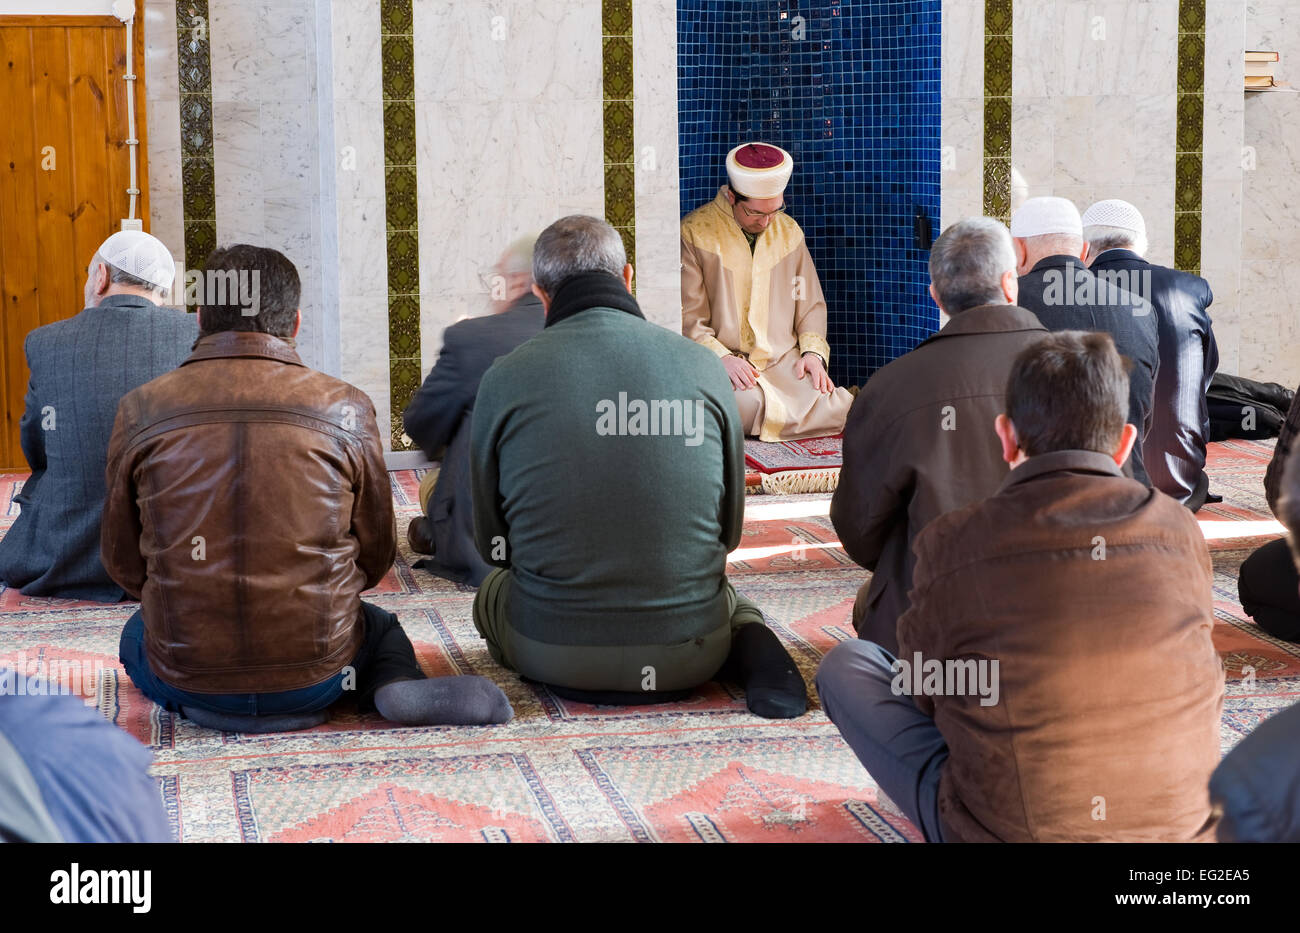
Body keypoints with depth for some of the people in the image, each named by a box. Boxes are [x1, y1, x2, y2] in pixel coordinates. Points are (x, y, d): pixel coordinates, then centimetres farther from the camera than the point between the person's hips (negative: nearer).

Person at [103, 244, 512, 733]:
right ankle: (398, 686, -2)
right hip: (314, 677, -1)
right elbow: (376, 555, 5)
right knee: (379, 625, 34)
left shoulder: (141, 409, -4)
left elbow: (123, 564, 6)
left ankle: (208, 703, 4)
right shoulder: (345, 408, -6)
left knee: (137, 633, 37)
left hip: (186, 676, 1)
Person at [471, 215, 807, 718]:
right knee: (728, 597, 37)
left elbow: (493, 543, 4)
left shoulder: (505, 379, -6)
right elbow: (729, 529, 7)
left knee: (491, 595, 33)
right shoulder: (703, 366, -2)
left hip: (553, 653, -1)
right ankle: (748, 648, 1)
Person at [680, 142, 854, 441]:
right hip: (723, 368, -3)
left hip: (785, 361, 3)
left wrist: (813, 352, 2)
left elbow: (811, 305, 21)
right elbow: (687, 318, -4)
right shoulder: (694, 233, -1)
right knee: (748, 405, -38)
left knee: (839, 410, -26)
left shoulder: (789, 231, 16)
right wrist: (722, 357, -19)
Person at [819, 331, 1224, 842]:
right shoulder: (1180, 531, -5)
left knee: (846, 664, 15)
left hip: (1000, 832, -3)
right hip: (1183, 826, 4)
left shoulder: (952, 542, -12)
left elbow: (926, 693, 3)